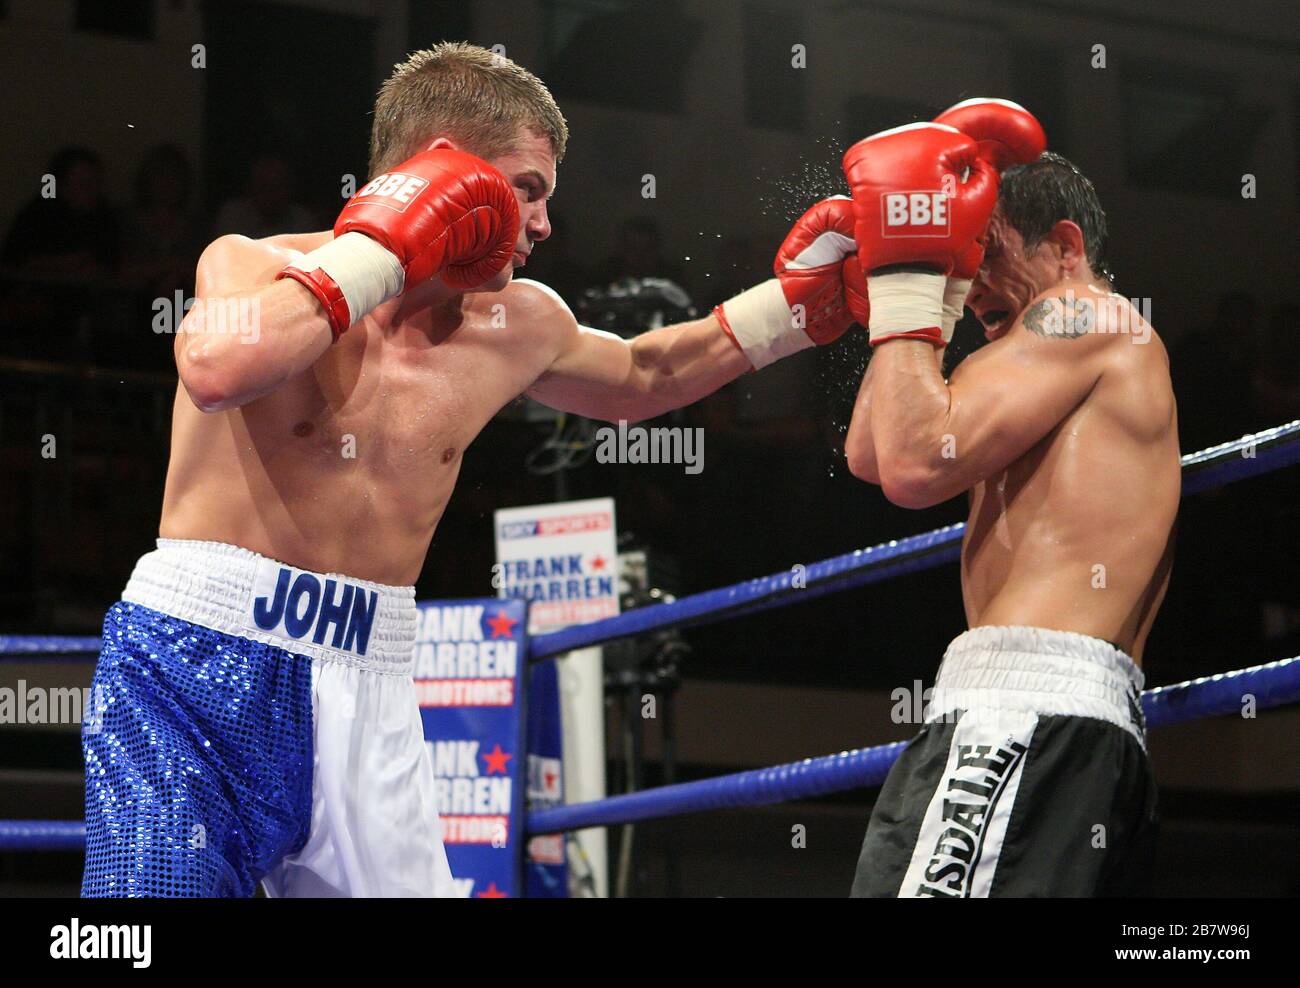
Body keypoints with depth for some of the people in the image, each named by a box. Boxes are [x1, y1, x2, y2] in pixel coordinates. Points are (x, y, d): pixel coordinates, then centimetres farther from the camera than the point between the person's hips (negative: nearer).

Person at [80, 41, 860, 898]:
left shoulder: (519, 328, 13)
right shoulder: (257, 265, -3)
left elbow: (642, 377, 35)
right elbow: (217, 368, -27)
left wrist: (791, 307, 25)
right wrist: (379, 251, -16)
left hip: (367, 696, 5)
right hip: (195, 666, -5)